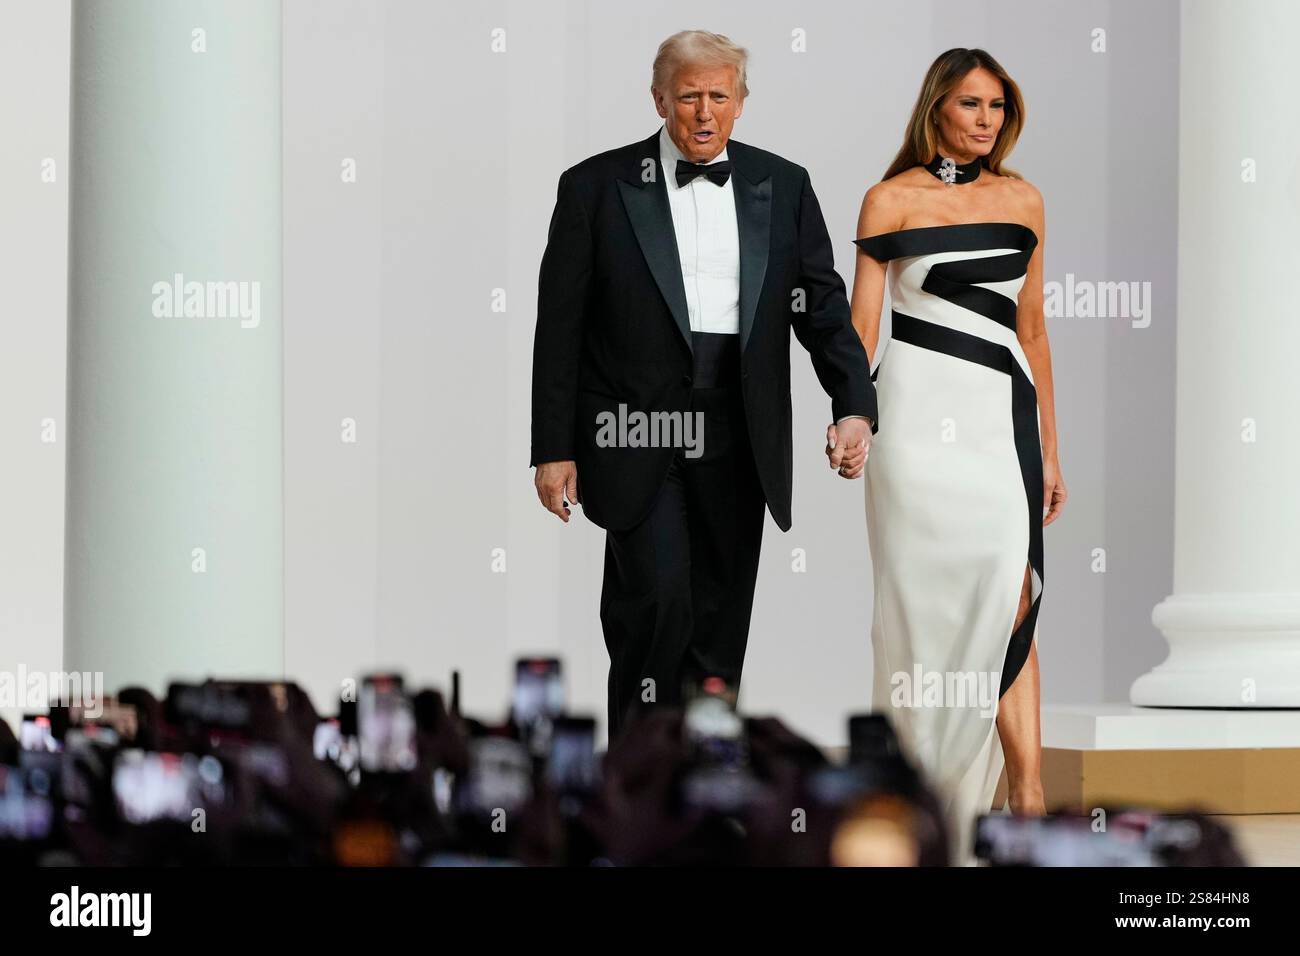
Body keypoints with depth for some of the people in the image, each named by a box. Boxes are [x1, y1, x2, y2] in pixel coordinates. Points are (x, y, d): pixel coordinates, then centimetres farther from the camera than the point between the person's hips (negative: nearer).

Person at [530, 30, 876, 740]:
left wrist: (854, 407, -12)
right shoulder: (596, 187, -1)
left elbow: (823, 307, 5)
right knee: (656, 601, -16)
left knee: (719, 627, 8)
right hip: (638, 438, -3)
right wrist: (553, 449, -3)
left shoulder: (782, 187, 7)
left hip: (736, 444, 3)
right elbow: (560, 327, 0)